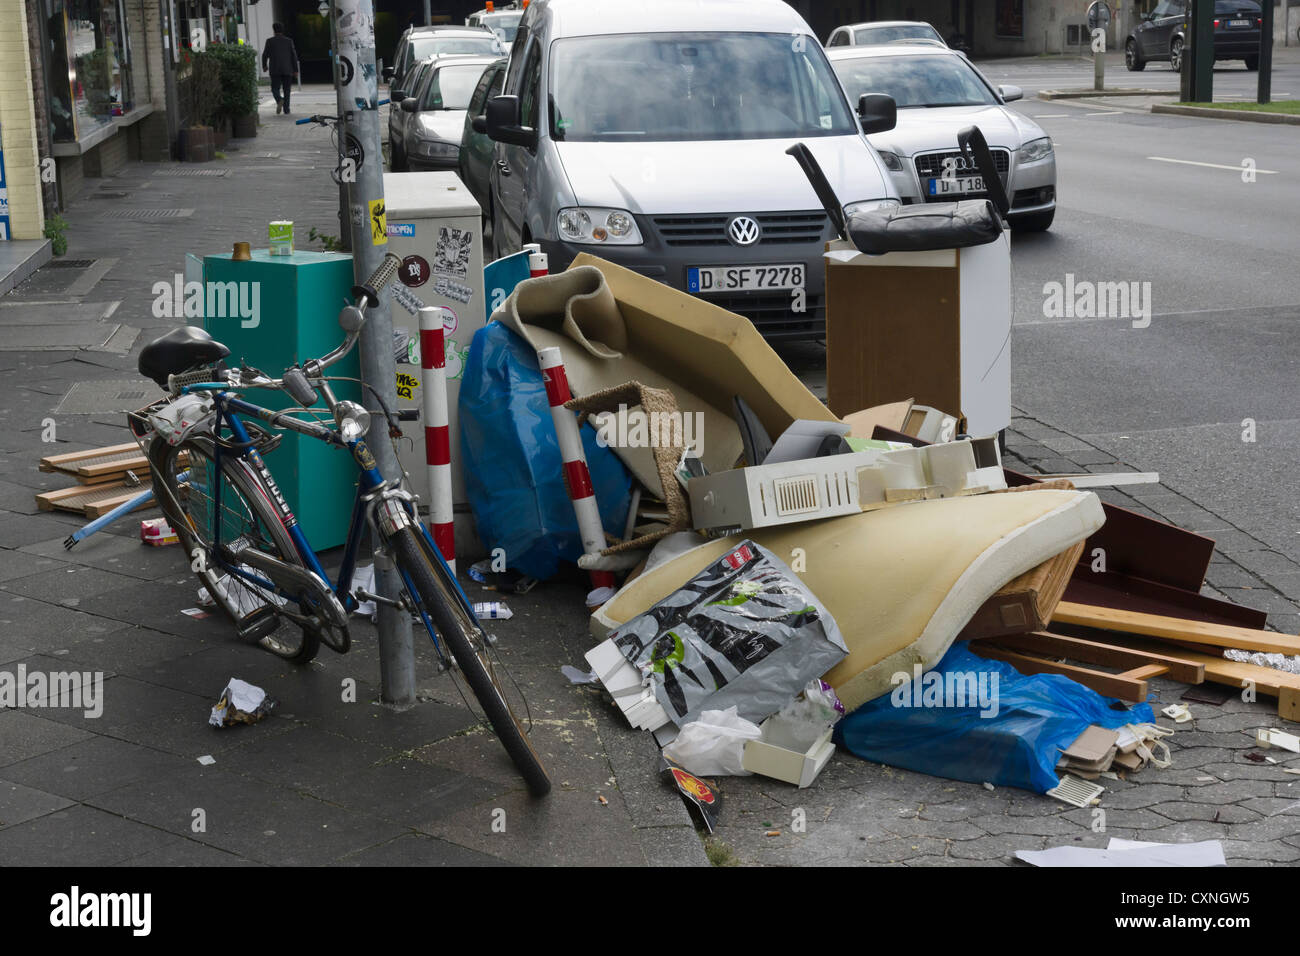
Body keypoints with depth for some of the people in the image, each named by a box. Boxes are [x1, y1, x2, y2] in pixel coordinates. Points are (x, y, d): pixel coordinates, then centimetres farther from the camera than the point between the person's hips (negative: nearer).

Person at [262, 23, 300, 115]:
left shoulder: (270, 41, -1)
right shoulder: (289, 41, 3)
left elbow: (265, 55, -1)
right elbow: (294, 55, 0)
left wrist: (264, 65, 17)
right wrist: (295, 70, 3)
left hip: (275, 70, -1)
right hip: (287, 70, 1)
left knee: (275, 88, 6)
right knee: (286, 90, 9)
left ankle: (279, 100, -24)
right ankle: (286, 110, 4)